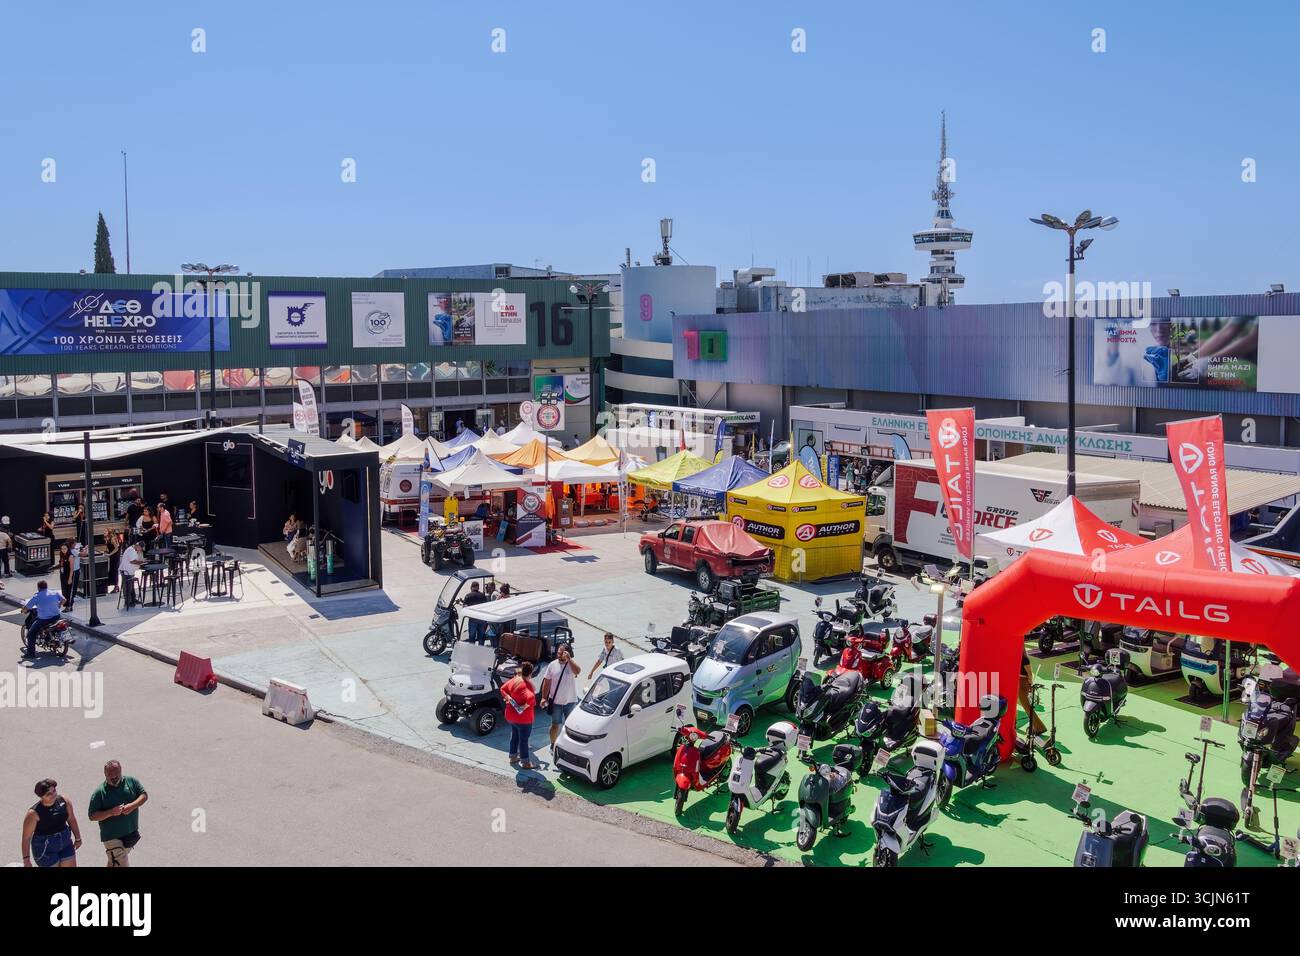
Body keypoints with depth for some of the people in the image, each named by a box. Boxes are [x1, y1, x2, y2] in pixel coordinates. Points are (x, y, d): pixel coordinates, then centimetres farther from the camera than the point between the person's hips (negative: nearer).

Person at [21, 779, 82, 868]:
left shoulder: (64, 802, -8)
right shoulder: (34, 813, -22)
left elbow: (71, 820, 8)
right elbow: (26, 837, -15)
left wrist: (77, 838, 15)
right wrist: (26, 859, -13)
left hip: (65, 843, 5)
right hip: (45, 849, -5)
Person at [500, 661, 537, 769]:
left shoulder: (513, 680, -1)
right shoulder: (526, 684, -25)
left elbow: (503, 688, 12)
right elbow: (530, 698, -40)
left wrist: (508, 697, 2)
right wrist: (524, 706, -25)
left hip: (511, 715, 8)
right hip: (523, 718, -8)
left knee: (514, 736, 23)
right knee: (523, 739, 4)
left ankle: (513, 757, 35)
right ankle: (525, 762, 13)